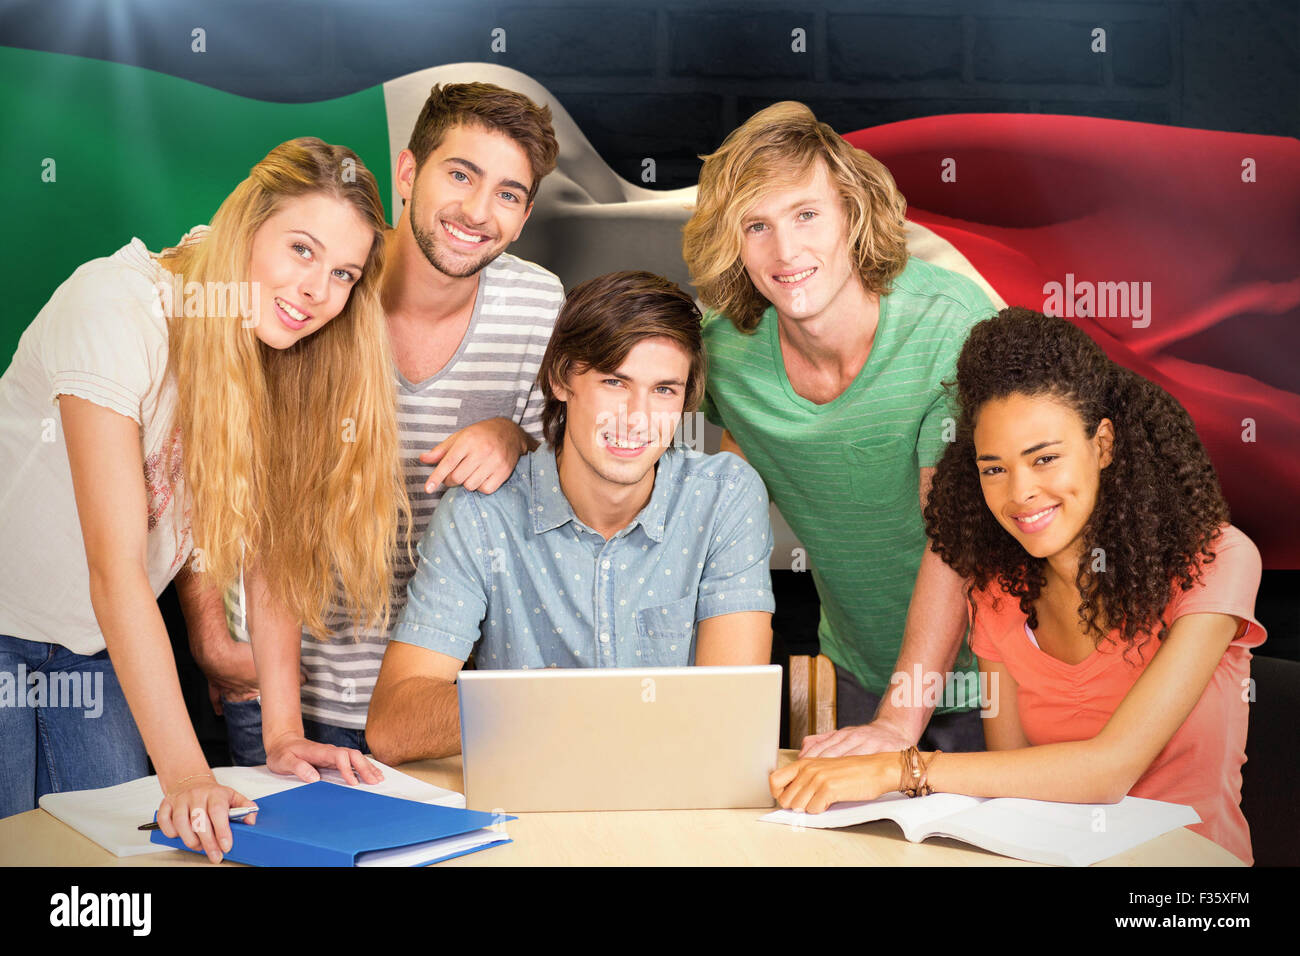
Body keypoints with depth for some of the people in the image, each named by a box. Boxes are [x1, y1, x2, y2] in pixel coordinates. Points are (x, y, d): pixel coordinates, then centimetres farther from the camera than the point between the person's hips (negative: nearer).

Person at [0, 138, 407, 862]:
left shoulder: (288, 351, -9)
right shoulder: (118, 307, -28)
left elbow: (275, 548, -8)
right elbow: (116, 567, -32)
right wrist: (185, 771, -36)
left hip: (98, 641, 5)